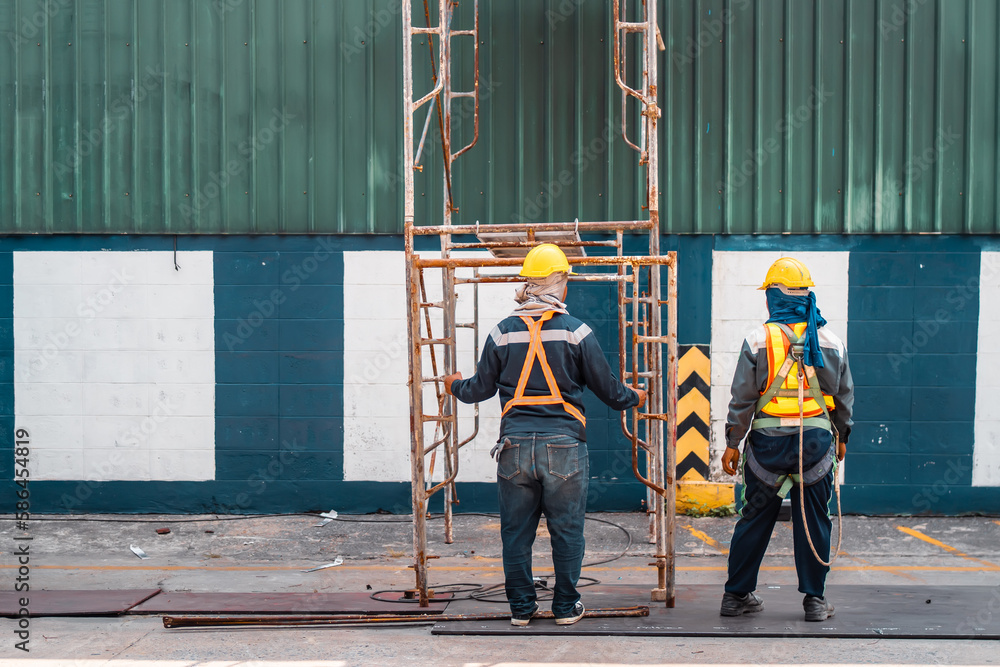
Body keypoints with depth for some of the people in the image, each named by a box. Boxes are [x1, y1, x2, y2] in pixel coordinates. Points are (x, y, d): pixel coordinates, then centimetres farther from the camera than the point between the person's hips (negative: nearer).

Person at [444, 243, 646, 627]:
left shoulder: (503, 332, 2)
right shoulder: (576, 331, -4)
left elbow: (481, 388, 9)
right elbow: (607, 388, 3)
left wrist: (456, 387, 32)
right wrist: (633, 398, 25)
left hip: (515, 444, 2)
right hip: (564, 444, -2)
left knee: (516, 530, 10)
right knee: (566, 529, 9)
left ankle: (521, 607, 16)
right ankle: (566, 607, 15)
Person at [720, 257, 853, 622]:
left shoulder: (758, 340, -4)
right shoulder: (830, 341, 3)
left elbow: (742, 398, -3)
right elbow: (844, 396, 12)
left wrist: (732, 443, 4)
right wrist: (841, 437, 25)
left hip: (768, 441, 0)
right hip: (816, 439, 1)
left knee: (755, 520, 8)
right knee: (814, 520, 7)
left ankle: (737, 594, 16)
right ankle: (815, 599, 11)